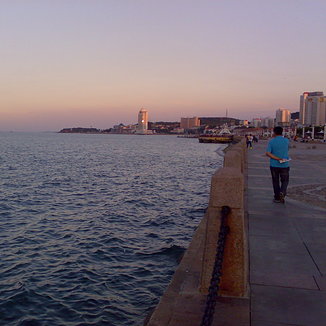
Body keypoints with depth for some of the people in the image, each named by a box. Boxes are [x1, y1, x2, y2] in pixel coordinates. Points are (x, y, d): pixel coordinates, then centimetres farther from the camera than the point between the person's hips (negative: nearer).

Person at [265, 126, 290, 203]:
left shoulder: (271, 141, -7)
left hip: (274, 165, 0)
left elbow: (267, 153, -16)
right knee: (285, 181, 12)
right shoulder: (286, 141, -4)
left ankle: (277, 198, 16)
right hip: (284, 165, 0)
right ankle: (282, 192, -13)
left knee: (275, 181, 12)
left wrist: (278, 159, -16)